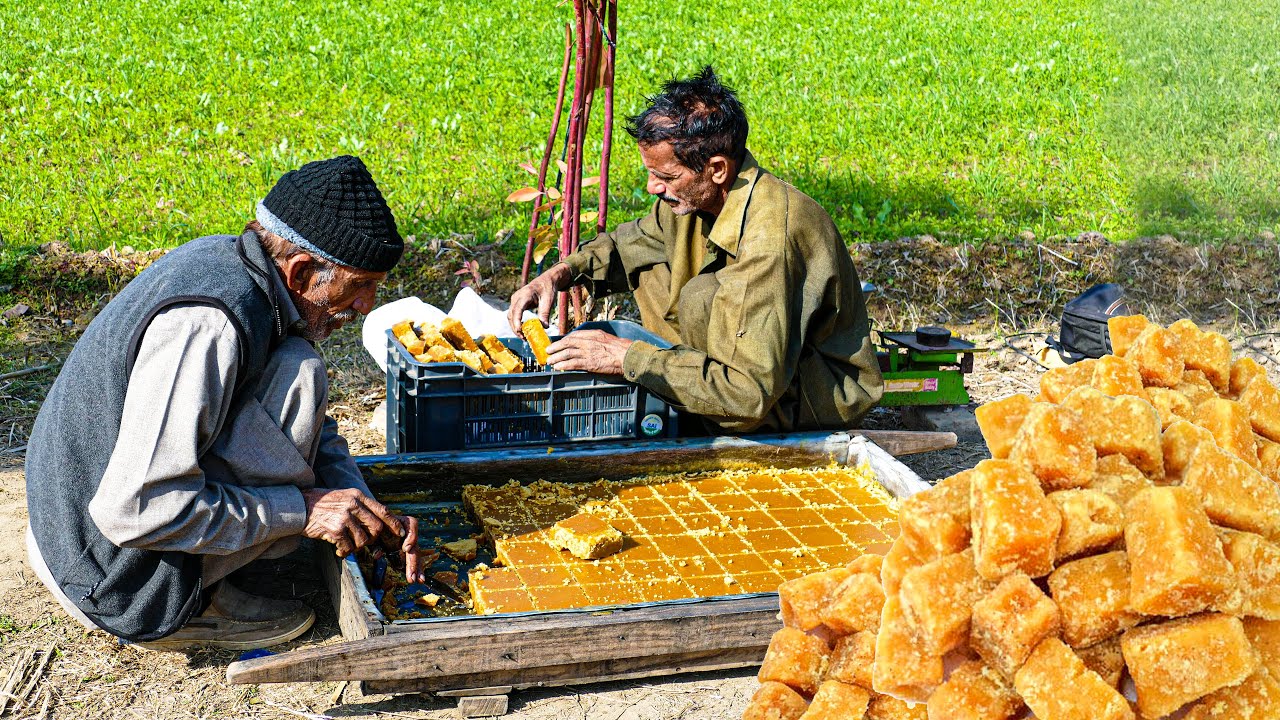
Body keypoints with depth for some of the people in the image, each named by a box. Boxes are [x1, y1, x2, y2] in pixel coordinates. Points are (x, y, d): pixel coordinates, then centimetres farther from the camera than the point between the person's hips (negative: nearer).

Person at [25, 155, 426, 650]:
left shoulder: (225, 259, 1)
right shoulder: (208, 323, -29)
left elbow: (310, 425, 12)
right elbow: (135, 510, -30)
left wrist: (367, 513, -1)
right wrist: (301, 509, -22)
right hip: (114, 582, -9)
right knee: (300, 377, -18)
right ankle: (190, 606, -11)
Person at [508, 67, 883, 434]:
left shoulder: (771, 239, -33)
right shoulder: (699, 195, -7)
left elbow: (751, 393, -35)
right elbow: (627, 244, 13)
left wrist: (628, 357, -29)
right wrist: (560, 274, -6)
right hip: (764, 364, 8)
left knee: (705, 295, -28)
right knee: (649, 261, 2)